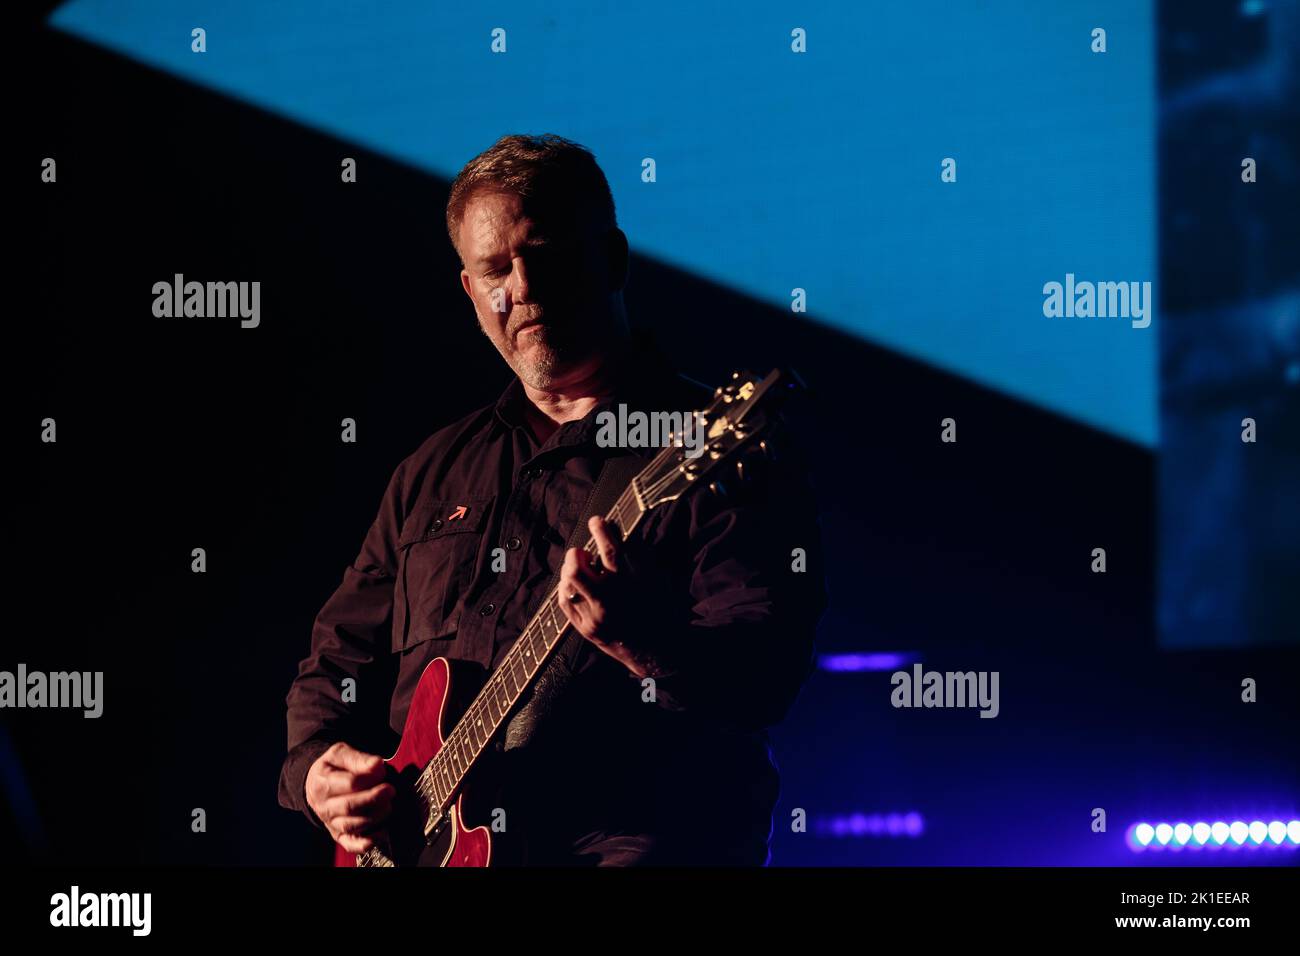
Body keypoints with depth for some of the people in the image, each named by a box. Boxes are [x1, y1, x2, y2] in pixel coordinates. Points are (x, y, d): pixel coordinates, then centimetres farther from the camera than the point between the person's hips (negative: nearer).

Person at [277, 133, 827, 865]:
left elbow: (767, 674, -10)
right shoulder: (435, 474, 22)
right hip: (426, 839, 6)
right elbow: (339, 659, 27)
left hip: (634, 841, -6)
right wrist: (318, 767, 7)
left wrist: (649, 647, -29)